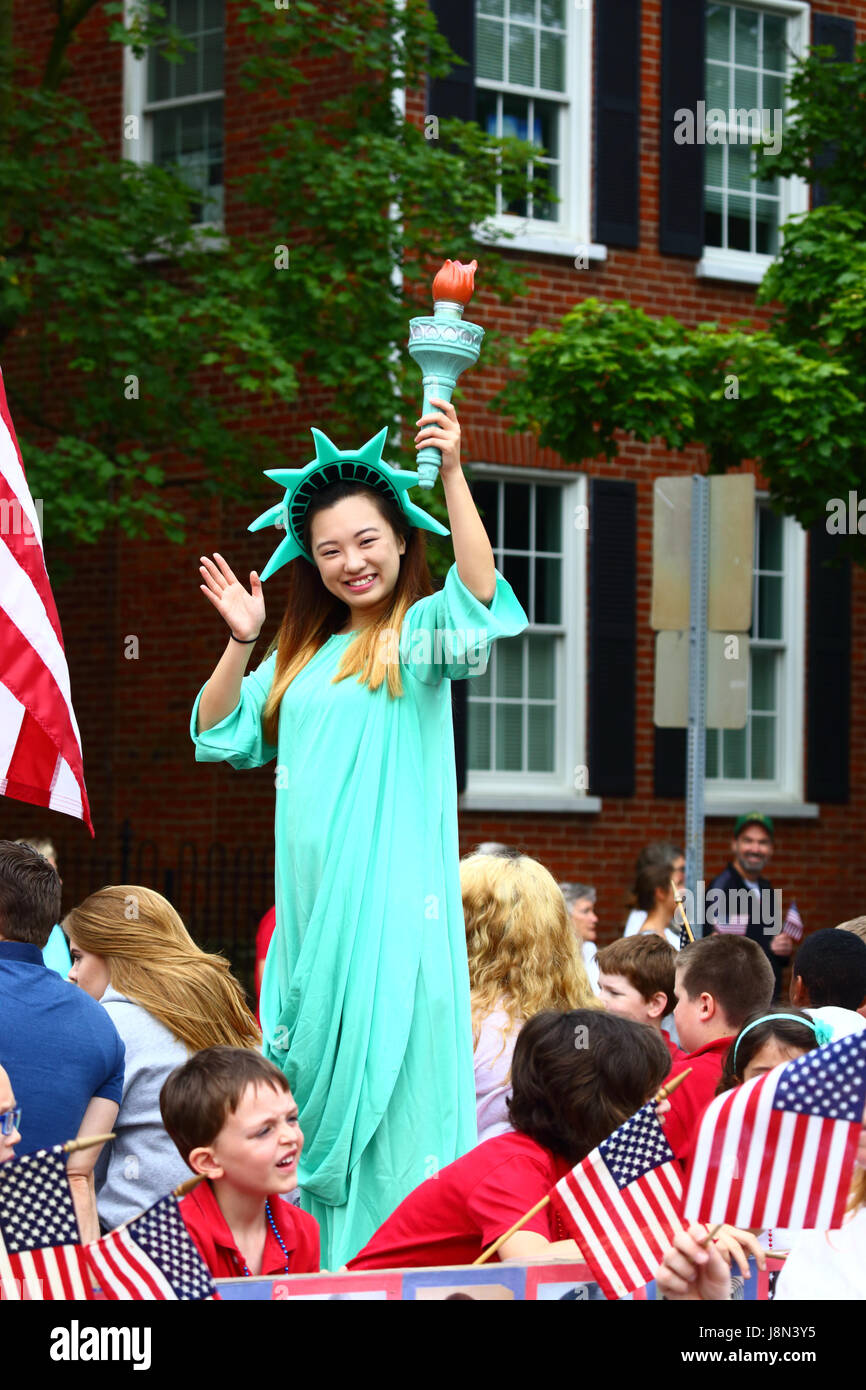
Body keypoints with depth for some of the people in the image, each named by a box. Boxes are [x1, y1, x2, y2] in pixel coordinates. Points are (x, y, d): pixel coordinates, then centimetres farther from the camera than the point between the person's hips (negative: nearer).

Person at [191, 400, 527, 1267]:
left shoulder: (419, 634, 1)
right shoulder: (301, 656, 19)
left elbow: (479, 601, -20)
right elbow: (221, 738, 19)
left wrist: (452, 473, -29)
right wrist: (240, 643, 5)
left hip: (392, 898, -6)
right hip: (312, 903, 6)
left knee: (387, 1084, -10)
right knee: (313, 1082, 7)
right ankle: (323, 1264, 13)